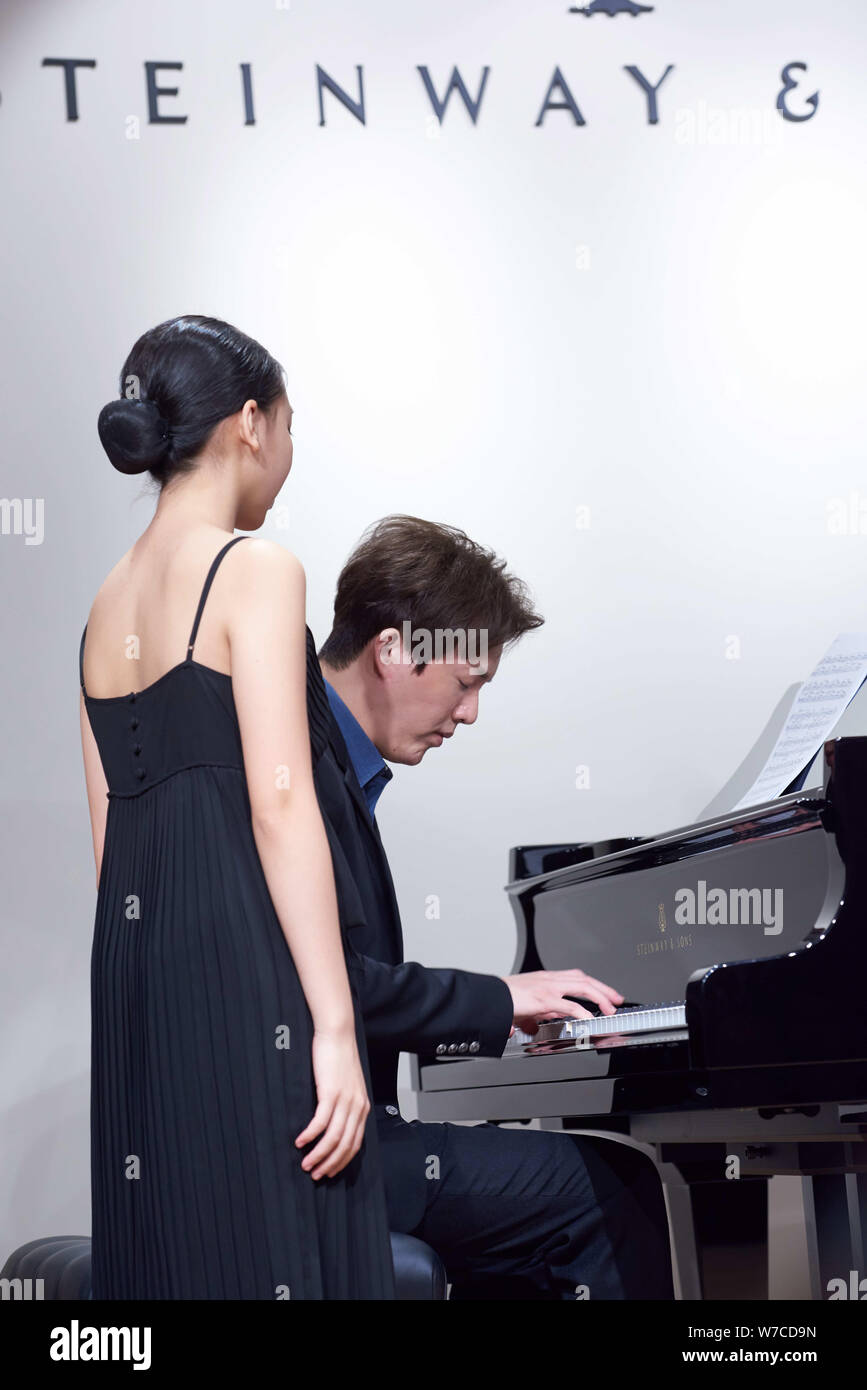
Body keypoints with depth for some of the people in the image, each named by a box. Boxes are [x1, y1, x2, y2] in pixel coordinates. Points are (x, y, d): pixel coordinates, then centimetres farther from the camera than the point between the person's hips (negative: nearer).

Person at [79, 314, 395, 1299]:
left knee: (169, 1251, 10)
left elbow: (111, 828, 15)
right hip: (247, 962, -8)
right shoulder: (254, 571, -6)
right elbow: (280, 803, -15)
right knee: (271, 1254, -7)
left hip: (132, 963, 8)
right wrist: (335, 1026, -16)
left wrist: (143, 986, 18)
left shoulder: (108, 599, 17)